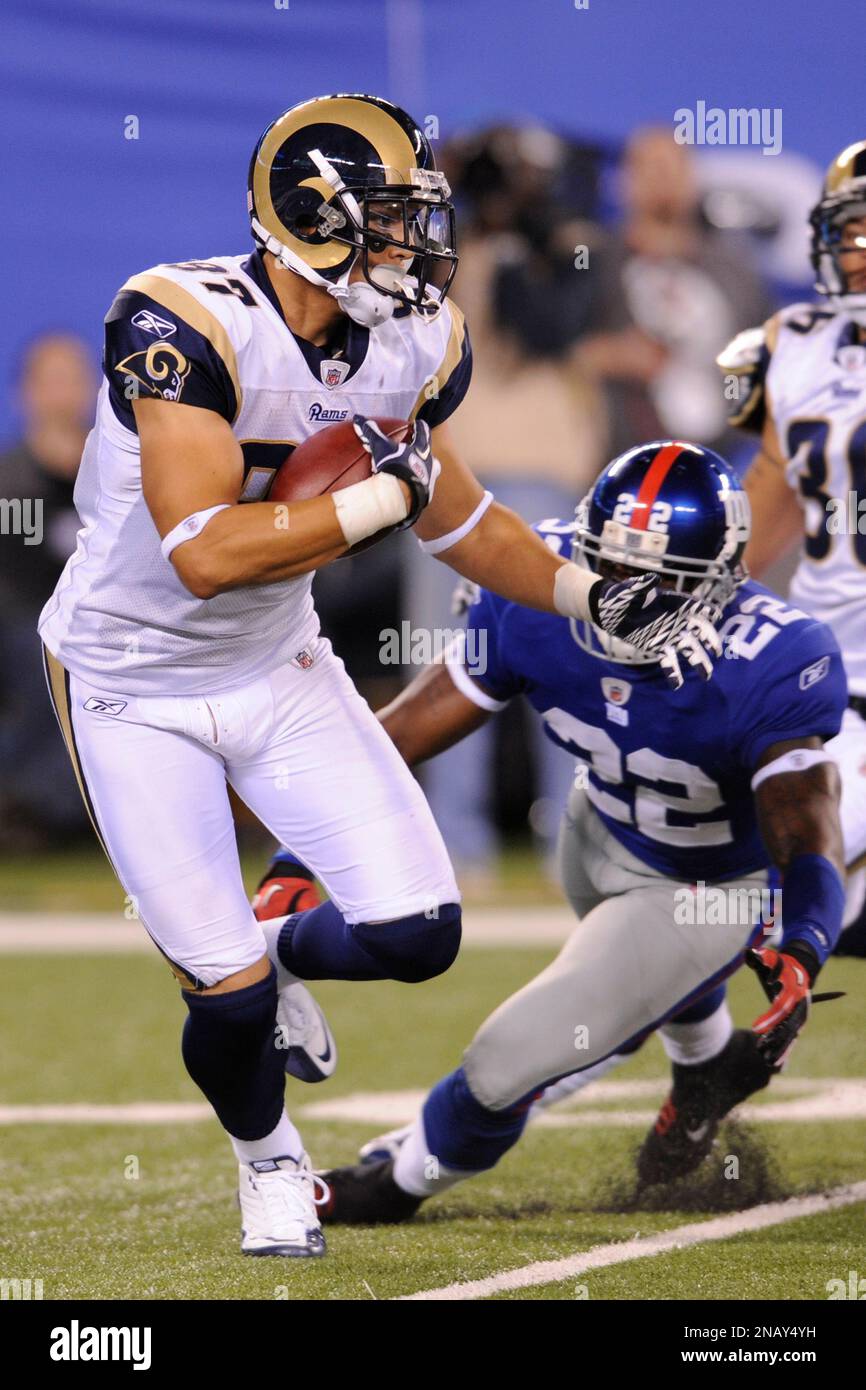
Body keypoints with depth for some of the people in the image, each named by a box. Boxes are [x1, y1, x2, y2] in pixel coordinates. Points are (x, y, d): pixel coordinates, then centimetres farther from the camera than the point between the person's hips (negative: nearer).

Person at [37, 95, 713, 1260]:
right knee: (230, 1000, -5)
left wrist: (592, 595, 8)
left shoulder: (409, 347, -7)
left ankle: (280, 958, 30)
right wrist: (382, 497, -30)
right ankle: (266, 1155, 29)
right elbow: (205, 552, -37)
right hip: (136, 692, -6)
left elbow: (449, 510, 12)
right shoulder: (186, 327, -30)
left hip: (280, 667, 6)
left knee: (415, 933, -5)